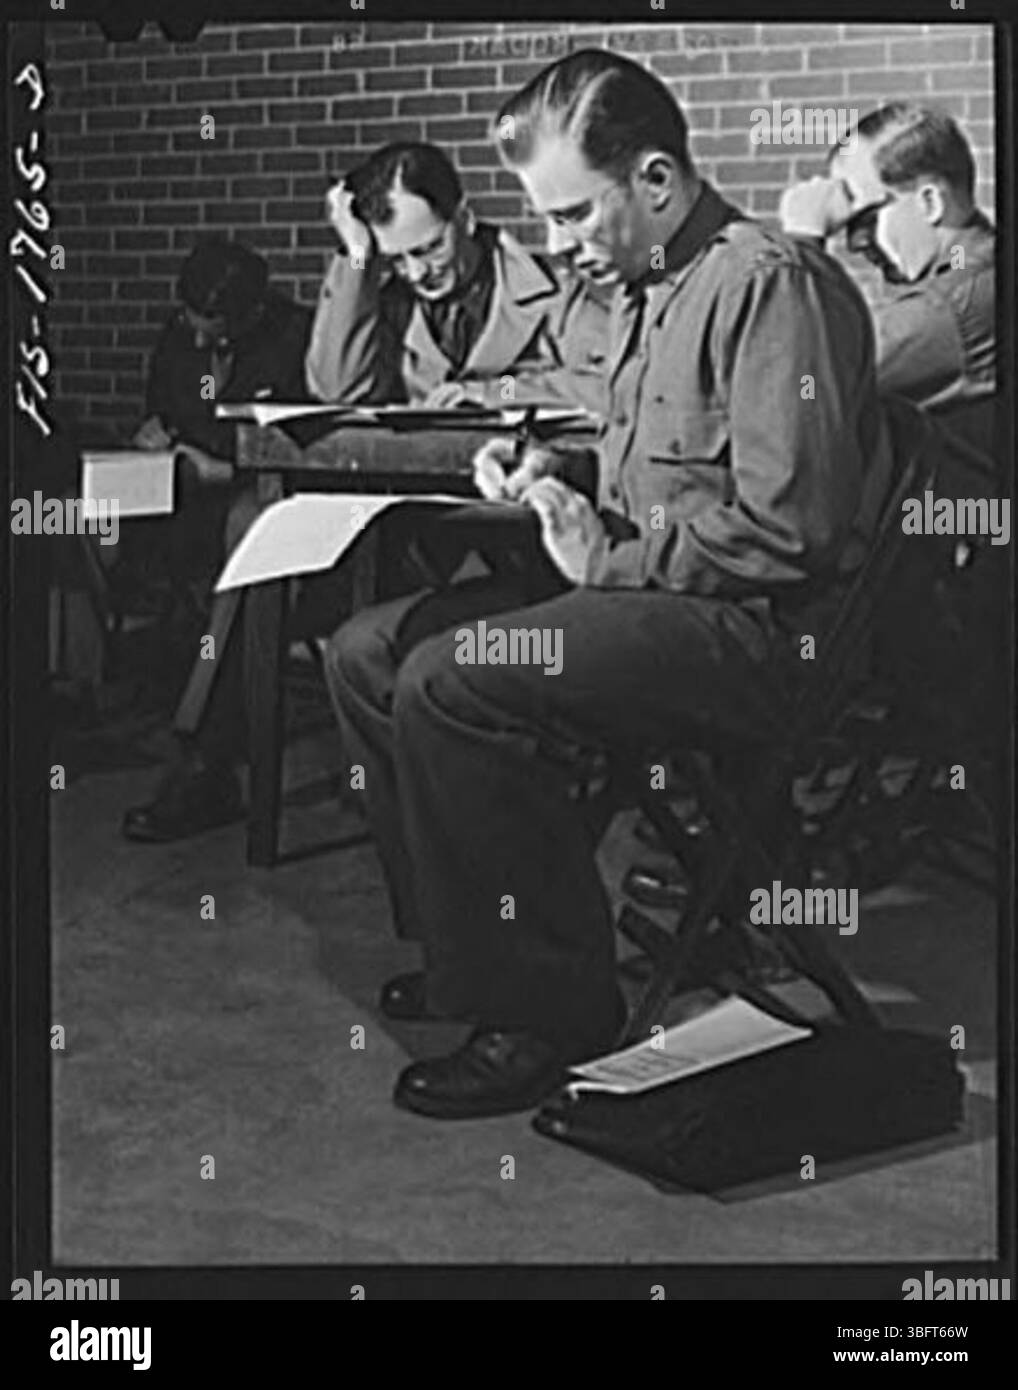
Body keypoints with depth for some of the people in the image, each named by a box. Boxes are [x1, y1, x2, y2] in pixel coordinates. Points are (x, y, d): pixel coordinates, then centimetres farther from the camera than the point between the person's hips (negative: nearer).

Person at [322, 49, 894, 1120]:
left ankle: (550, 1005, -14)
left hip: (756, 627, -10)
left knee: (448, 685, -27)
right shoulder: (641, 290, 17)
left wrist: (608, 559, -14)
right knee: (366, 652, 2)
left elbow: (787, 527, -22)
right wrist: (551, 485, 8)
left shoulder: (771, 281, -14)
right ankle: (465, 946, 10)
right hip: (642, 592, 10)